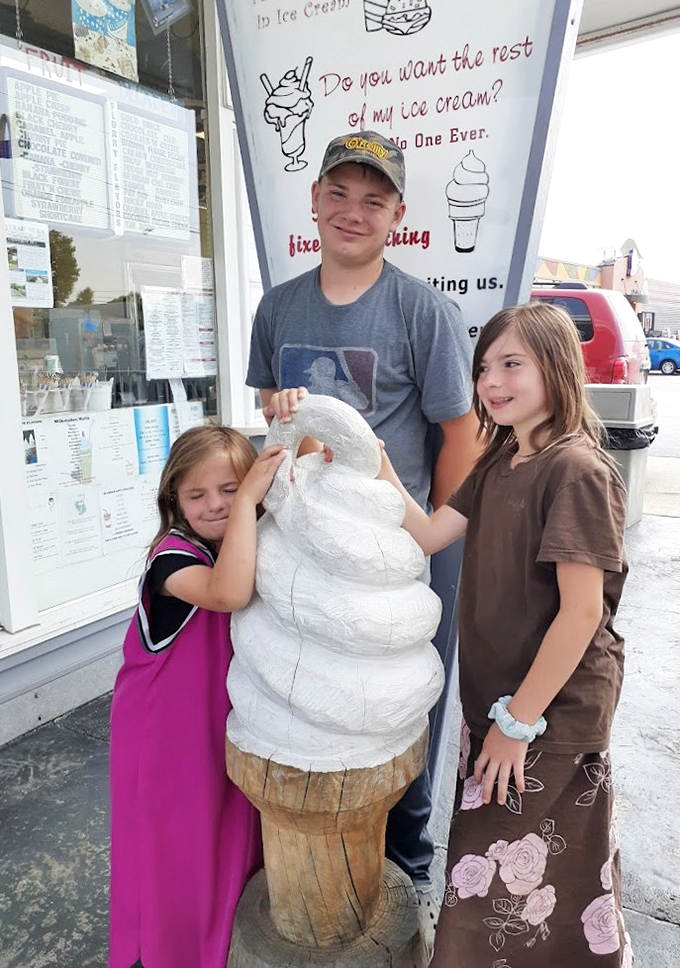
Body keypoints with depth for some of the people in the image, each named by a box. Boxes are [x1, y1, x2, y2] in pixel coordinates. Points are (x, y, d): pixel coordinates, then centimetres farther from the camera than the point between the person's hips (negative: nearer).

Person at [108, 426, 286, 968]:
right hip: (169, 730, -5)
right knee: (177, 847, 15)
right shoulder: (173, 556, -27)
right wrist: (247, 502, -44)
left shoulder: (258, 544, -6)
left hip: (232, 720, 6)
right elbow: (229, 593, -45)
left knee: (233, 834, 22)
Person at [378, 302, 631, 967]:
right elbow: (428, 534, 1)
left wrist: (518, 720, -17)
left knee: (530, 883, 10)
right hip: (496, 697, 8)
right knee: (492, 864, 23)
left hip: (552, 712, -7)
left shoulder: (576, 470, -20)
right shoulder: (498, 465, 6)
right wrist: (377, 464, -10)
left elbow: (582, 610, -22)